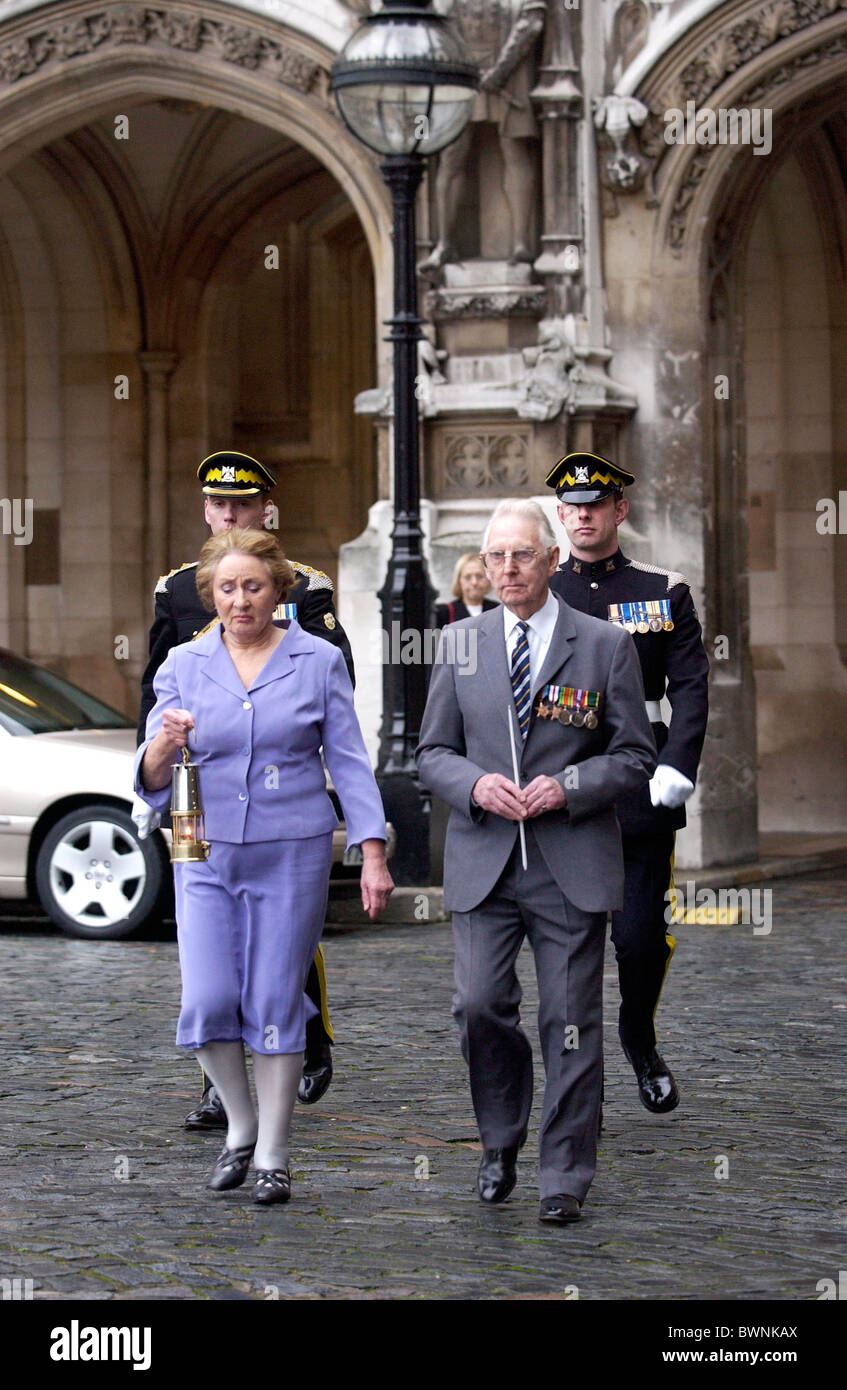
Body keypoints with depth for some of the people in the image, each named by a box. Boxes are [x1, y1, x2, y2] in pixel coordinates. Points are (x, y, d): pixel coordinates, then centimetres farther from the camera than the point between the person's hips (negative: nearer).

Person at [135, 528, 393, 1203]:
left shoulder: (319, 660, 1)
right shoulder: (185, 664, 4)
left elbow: (349, 761, 4)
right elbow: (152, 777, 0)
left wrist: (373, 855, -3)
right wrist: (164, 747, -24)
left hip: (292, 853, -2)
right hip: (207, 851, 2)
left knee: (276, 1002, 0)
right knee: (208, 1002, -6)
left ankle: (273, 1155, 11)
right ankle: (241, 1127, 19)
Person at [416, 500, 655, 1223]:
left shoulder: (605, 645, 2)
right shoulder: (460, 644, 9)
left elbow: (636, 756, 3)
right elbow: (433, 752, 12)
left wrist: (567, 786, -13)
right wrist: (475, 784, -9)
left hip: (572, 863, -2)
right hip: (483, 859, 2)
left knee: (571, 1023, 0)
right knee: (479, 1006, -5)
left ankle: (565, 1177, 10)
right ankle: (500, 1143, 19)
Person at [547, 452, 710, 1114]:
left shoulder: (664, 593, 6)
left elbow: (691, 687, 0)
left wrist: (676, 768, -13)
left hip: (639, 788, 0)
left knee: (643, 935, -1)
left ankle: (641, 1037, 28)